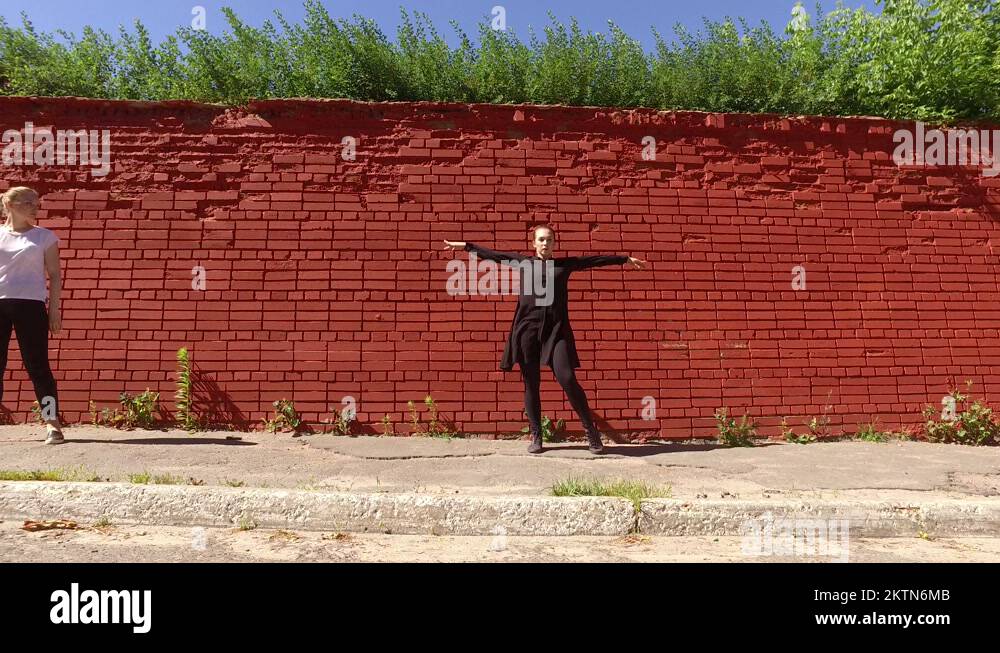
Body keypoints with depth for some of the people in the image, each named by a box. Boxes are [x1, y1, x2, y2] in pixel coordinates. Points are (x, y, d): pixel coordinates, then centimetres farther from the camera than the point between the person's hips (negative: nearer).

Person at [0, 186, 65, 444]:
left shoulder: (44, 236, 7)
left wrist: (54, 309, -2)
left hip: (30, 304, -2)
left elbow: (54, 275, 5)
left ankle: (52, 423, -8)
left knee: (37, 364, -6)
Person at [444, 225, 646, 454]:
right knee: (531, 384, 3)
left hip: (557, 329, -1)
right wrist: (465, 246, 16)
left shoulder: (565, 263, 13)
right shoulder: (523, 262, 13)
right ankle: (536, 437, 13)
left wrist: (627, 259, 20)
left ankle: (591, 431, 1)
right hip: (528, 328, 1)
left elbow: (597, 260, 15)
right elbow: (492, 255, 16)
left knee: (567, 379, -12)